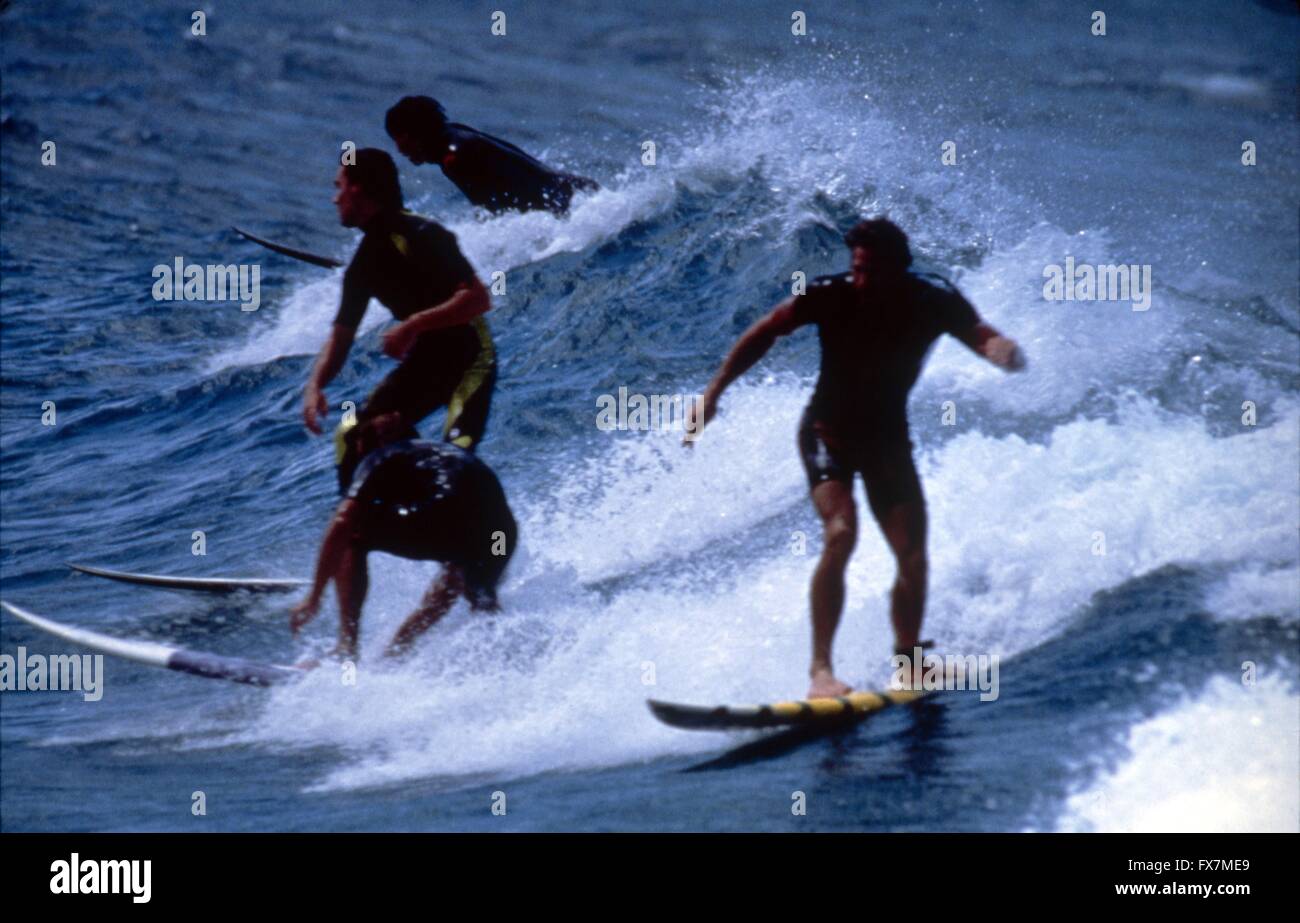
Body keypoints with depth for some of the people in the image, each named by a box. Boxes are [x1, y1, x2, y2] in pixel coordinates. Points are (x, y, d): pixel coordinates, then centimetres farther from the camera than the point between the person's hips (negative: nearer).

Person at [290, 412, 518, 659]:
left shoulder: (379, 458, 22)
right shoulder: (444, 451, 40)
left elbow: (342, 524, 5)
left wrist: (314, 598, 9)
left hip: (443, 522, -6)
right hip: (501, 530, 6)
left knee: (350, 539, 14)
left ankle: (346, 649, 4)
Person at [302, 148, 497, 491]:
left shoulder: (420, 236, -17)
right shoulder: (364, 263, 8)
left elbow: (478, 299, -24)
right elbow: (341, 337, 10)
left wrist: (413, 325, -28)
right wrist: (315, 385, -8)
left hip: (468, 356, -8)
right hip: (424, 362, 8)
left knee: (457, 450, -27)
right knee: (352, 437, 2)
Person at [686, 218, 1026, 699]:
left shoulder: (934, 301, -17)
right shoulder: (830, 295, -21)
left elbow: (984, 338, -27)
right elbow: (764, 334, -9)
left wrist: (1004, 352, -52)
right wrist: (713, 393, -10)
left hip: (887, 434, 3)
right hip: (828, 430, -3)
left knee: (913, 558, -7)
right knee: (840, 534, -25)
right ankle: (821, 671, -24)